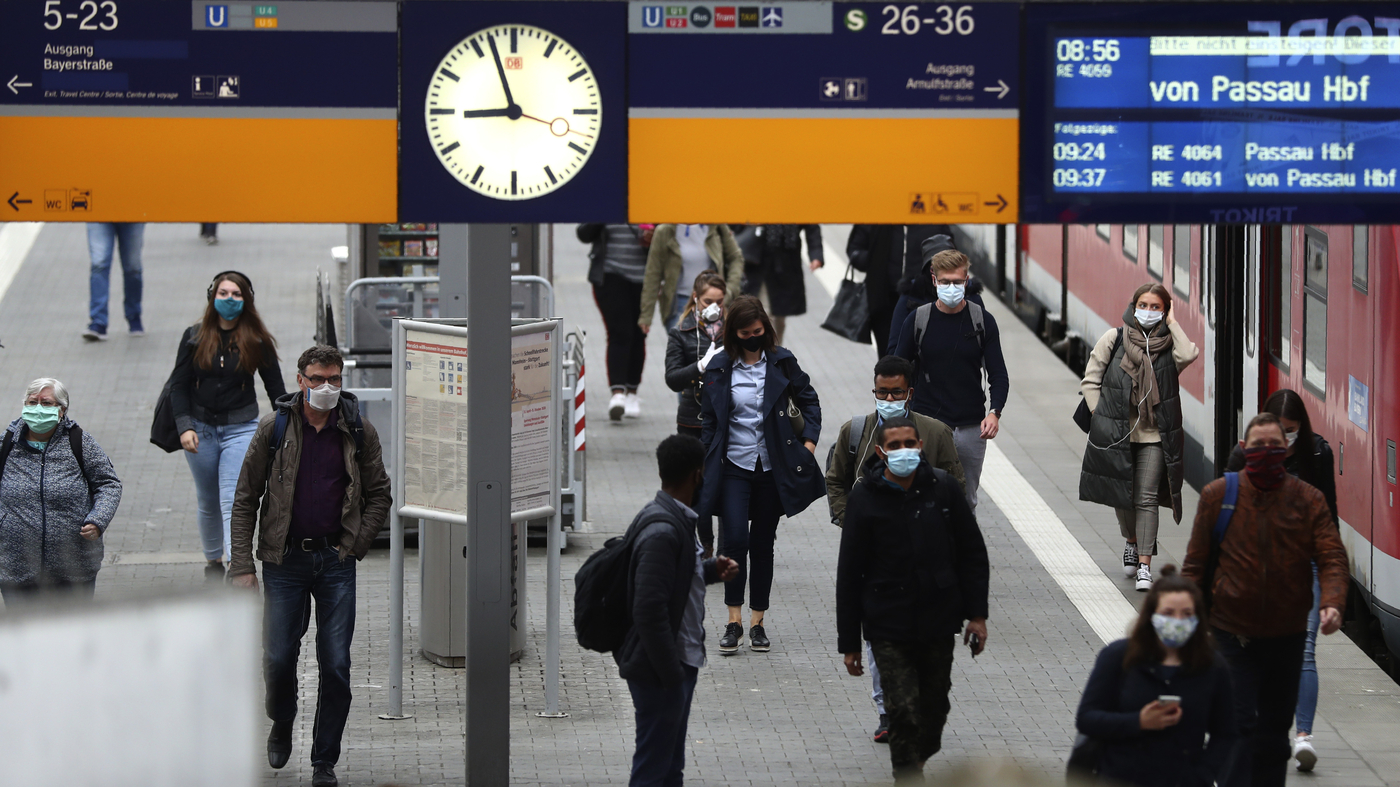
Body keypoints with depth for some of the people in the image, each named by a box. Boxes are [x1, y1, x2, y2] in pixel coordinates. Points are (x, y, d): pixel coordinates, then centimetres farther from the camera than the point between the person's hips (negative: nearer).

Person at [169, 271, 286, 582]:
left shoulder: (257, 341, -2)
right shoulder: (195, 336, 0)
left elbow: (275, 387, 4)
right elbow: (179, 385, 1)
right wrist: (184, 427, -12)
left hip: (241, 428, -2)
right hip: (201, 428, 2)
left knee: (234, 502, -15)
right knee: (208, 503, 15)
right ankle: (213, 560, 35)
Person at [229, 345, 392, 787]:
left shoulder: (358, 432, 1)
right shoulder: (274, 429, -2)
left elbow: (379, 495, 11)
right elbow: (245, 499, 1)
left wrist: (354, 546, -1)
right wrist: (242, 565, -5)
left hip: (336, 561, 1)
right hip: (285, 560, -1)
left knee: (336, 666, -1)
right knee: (277, 659, 0)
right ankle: (282, 726, 31)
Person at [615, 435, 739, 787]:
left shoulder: (677, 520, 9)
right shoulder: (662, 531, -23)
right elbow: (649, 609, -27)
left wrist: (711, 570, 9)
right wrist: (671, 673, -24)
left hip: (679, 662, 10)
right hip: (661, 670, -10)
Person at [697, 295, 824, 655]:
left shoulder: (782, 362, 1)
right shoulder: (719, 367, 0)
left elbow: (808, 400, 13)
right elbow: (708, 421, 6)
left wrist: (809, 439, 0)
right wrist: (705, 467, 2)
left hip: (773, 468, 1)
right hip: (734, 467, -1)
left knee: (762, 545, 7)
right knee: (734, 539, -14)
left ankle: (757, 623, 16)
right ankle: (733, 622, -4)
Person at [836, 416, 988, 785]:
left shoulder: (943, 488, 0)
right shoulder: (865, 499, -6)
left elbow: (973, 554, 9)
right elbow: (849, 575, -1)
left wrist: (976, 615, 3)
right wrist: (849, 642, -1)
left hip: (939, 624, 3)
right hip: (889, 628, -3)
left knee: (934, 706, 13)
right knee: (903, 710, -12)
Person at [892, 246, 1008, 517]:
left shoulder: (982, 320, 2)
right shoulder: (918, 320, 0)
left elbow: (998, 374, 2)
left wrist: (994, 412, -16)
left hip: (972, 430, 1)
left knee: (967, 502, 8)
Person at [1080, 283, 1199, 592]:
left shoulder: (1168, 344, 2)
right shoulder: (1113, 340, 2)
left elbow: (1188, 355, -22)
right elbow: (1090, 381, 5)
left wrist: (1171, 322, -10)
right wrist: (1101, 416, -3)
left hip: (1154, 435, -1)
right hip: (1116, 433, 1)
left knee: (1147, 499, -7)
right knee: (1121, 494, 12)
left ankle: (1144, 566, -4)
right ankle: (1132, 541, 42)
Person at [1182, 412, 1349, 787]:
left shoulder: (1308, 500, 1)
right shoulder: (1218, 495, -1)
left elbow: (1333, 558, -6)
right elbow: (1196, 562, 4)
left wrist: (1332, 603, -24)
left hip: (1287, 635, 2)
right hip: (1233, 633, -2)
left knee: (1274, 728, 12)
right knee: (1238, 725, -11)